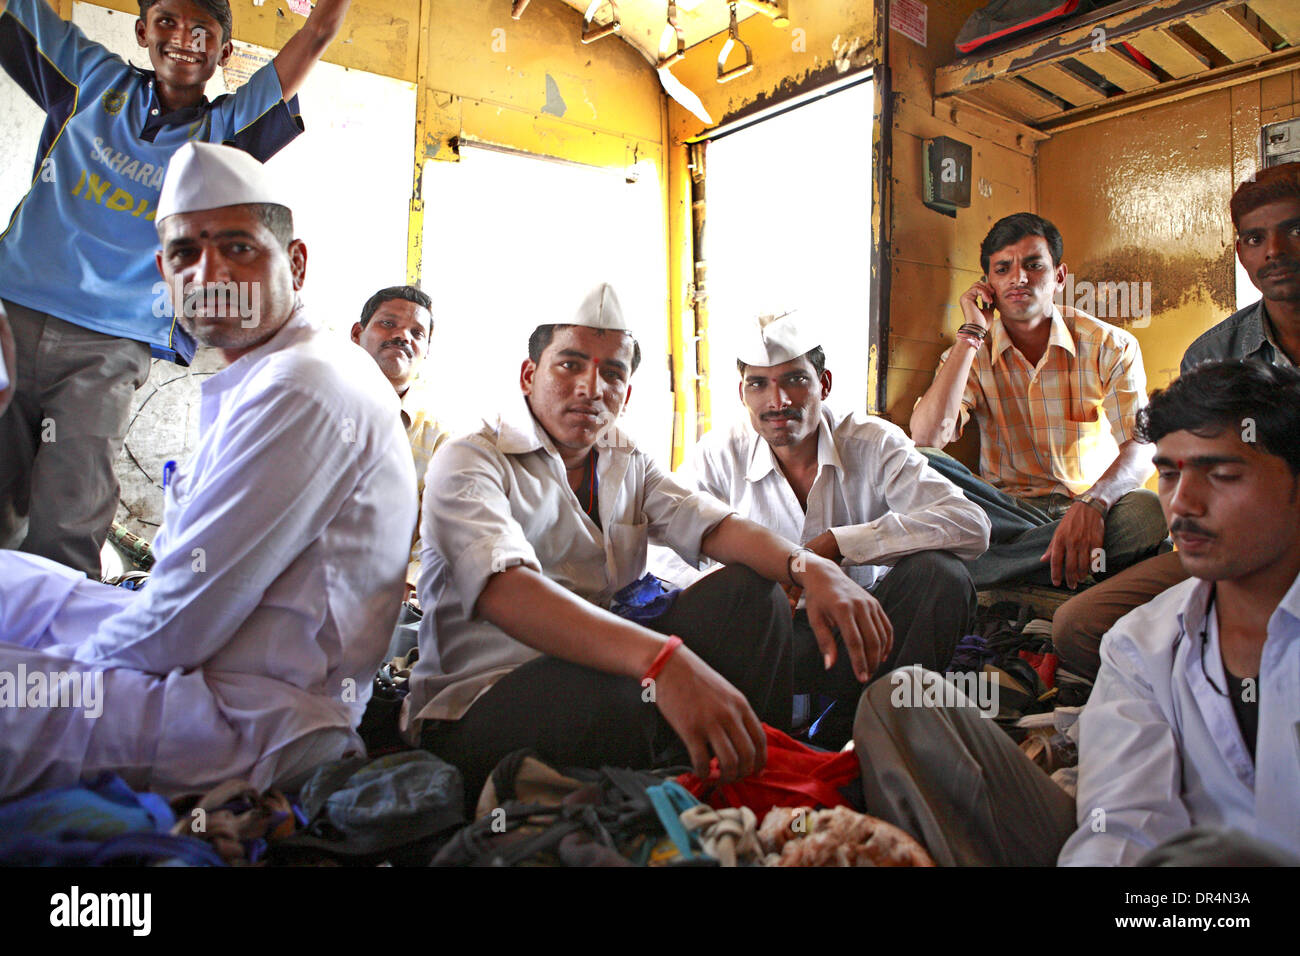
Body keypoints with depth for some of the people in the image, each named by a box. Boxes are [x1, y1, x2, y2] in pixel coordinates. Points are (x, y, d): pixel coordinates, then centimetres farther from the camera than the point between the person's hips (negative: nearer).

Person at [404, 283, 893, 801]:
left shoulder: (628, 463, 13)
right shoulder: (468, 461, -9)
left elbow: (712, 524, -3)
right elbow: (502, 587, -28)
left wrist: (810, 566, -26)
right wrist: (661, 660, -44)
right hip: (476, 708, -6)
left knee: (751, 592, -9)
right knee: (618, 694, -37)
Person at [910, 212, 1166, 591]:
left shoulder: (1111, 346, 1)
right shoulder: (971, 352, 3)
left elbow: (1142, 448, -12)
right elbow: (926, 437, -16)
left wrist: (1093, 503, -34)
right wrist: (971, 333, -12)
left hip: (1089, 506, 0)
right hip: (1003, 508, 0)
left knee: (1147, 511, -34)